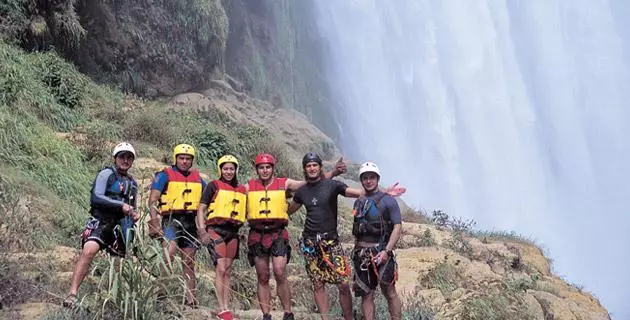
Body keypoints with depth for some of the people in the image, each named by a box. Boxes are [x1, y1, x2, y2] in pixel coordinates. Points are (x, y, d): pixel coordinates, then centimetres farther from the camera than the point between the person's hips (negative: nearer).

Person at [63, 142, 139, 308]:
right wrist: (121, 205, -22)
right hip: (101, 222, -7)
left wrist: (134, 214, 6)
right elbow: (97, 197, -16)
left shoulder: (133, 183, 20)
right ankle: (72, 294, -30)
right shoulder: (106, 174, -2)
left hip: (120, 227, 7)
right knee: (88, 252, -28)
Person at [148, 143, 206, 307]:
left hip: (190, 222, 5)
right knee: (169, 253, -26)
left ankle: (190, 299, 9)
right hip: (171, 219, -4)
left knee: (189, 262, 6)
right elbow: (152, 201, -6)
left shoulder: (197, 178, 14)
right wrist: (155, 223, -18)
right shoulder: (165, 175, 0)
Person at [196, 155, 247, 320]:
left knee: (227, 271, 7)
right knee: (221, 269, -11)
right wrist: (202, 231, -11)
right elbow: (201, 209, -1)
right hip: (216, 230, -5)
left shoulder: (242, 190, 14)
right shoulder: (213, 186, 1)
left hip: (233, 232, 5)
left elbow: (244, 211, 21)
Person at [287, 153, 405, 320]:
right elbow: (288, 210, 25)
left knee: (343, 285, -8)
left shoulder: (332, 185, -1)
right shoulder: (301, 191, 9)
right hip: (310, 242, 2)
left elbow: (359, 192, -11)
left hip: (331, 240, -2)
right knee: (318, 285, 3)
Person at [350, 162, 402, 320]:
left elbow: (398, 227, -7)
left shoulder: (388, 200, 0)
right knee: (366, 294, 5)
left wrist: (387, 251, -17)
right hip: (361, 252, 5)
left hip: (380, 251, -5)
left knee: (389, 292, -6)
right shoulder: (358, 202, 15)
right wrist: (356, 254, 15)